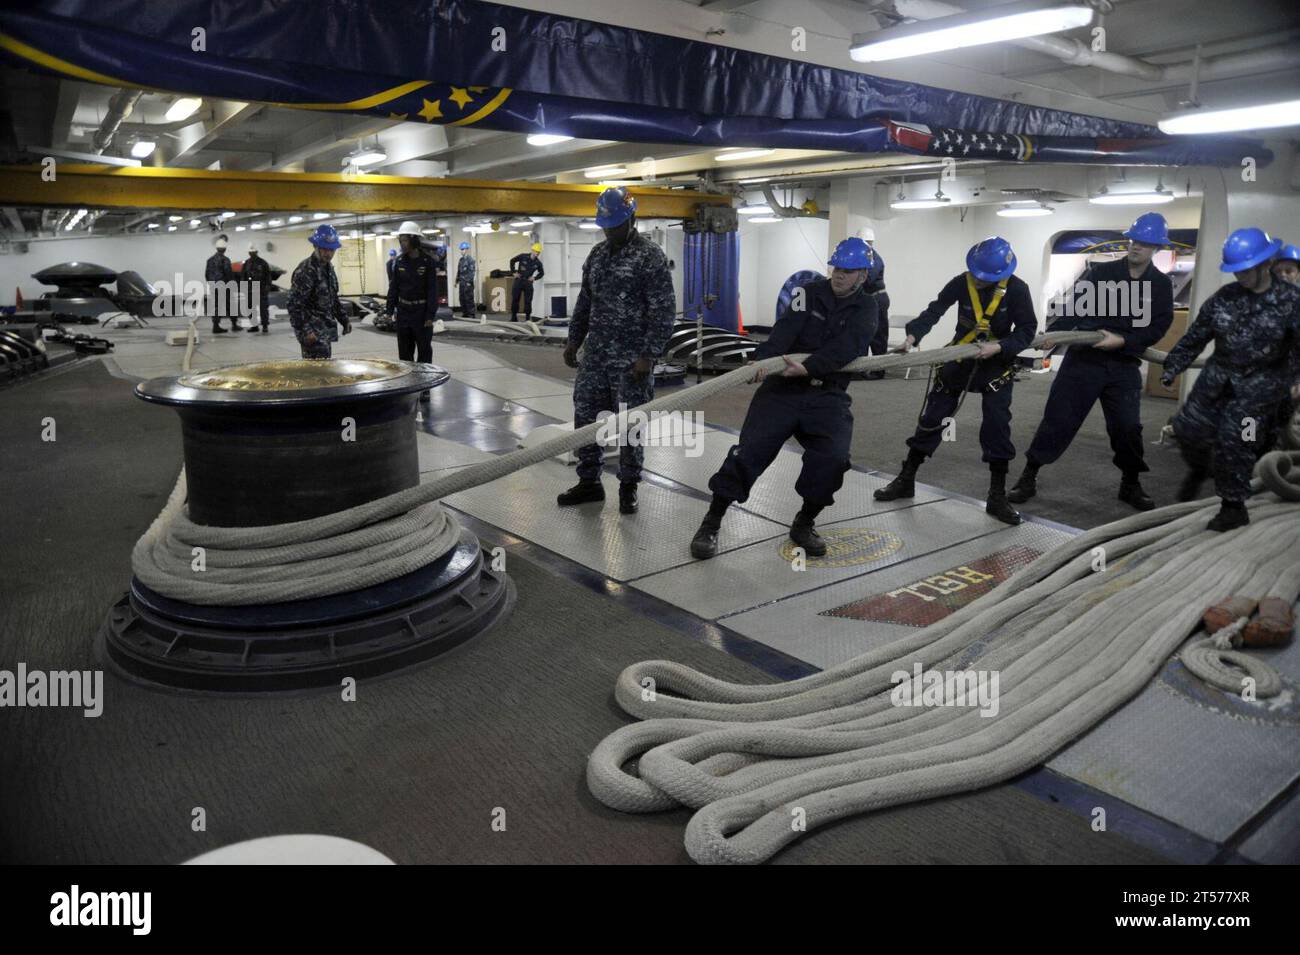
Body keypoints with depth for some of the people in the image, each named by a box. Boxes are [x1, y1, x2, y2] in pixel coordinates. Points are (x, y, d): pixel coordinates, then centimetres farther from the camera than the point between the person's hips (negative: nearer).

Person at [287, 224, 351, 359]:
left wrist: (344, 320, 16)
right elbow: (294, 304, -19)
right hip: (312, 332, -9)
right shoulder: (306, 270, -16)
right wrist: (305, 331, -24)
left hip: (325, 329, 9)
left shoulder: (328, 267, 12)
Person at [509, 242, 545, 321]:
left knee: (528, 301, -2)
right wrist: (514, 272, 3)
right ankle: (513, 317, 12)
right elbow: (512, 261, 7)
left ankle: (528, 317, 7)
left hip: (528, 282, 1)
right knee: (515, 299, 2)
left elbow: (541, 273, 16)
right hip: (518, 280, -1)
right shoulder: (523, 256, -7)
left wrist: (534, 277, 3)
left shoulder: (538, 263, -1)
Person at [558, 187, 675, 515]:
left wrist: (648, 355, -18)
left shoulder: (650, 256, -9)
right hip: (595, 354, 6)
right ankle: (589, 482, 21)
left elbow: (663, 310, -13)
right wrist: (574, 339, 15)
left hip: (631, 360, -6)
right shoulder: (597, 254, 12)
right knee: (586, 417, 8)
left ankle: (628, 487, 15)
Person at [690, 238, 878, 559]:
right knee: (750, 450, -13)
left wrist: (807, 367, -32)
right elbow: (785, 330, -15)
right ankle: (711, 523, 0)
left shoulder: (866, 308, 4)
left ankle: (804, 523, 5)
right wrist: (761, 359, -35)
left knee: (833, 457, -20)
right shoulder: (810, 292, 3)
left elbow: (846, 346, -15)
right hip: (782, 388, -1)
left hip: (828, 395, 1)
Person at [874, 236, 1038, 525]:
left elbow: (1027, 329, -13)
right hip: (959, 358, 2)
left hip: (997, 364, -1)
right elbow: (934, 310, -19)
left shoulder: (1017, 289, -16)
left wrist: (1000, 347, -29)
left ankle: (997, 498, 6)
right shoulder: (962, 283, -13)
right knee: (931, 418, 4)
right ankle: (906, 480, 18)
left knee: (997, 428, -6)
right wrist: (913, 334, -36)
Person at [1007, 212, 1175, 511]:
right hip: (1083, 358, -1)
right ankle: (1029, 477, 7)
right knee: (1058, 418, -2)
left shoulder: (1161, 285, 7)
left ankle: (1131, 485, 22)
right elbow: (1073, 307, -6)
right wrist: (1054, 332, -23)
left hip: (1125, 366, 2)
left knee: (1128, 426, 3)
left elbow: (1158, 327, -2)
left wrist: (1123, 341, -16)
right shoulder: (1100, 272, 3)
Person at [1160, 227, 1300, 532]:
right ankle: (1200, 468, 37)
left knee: (1234, 438, -11)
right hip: (1219, 375, 5)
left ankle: (1234, 506, 5)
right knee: (1188, 426, 3)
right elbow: (1195, 337, 8)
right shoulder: (1222, 298, 2)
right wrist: (1172, 369, 6)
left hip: (1262, 381, -4)